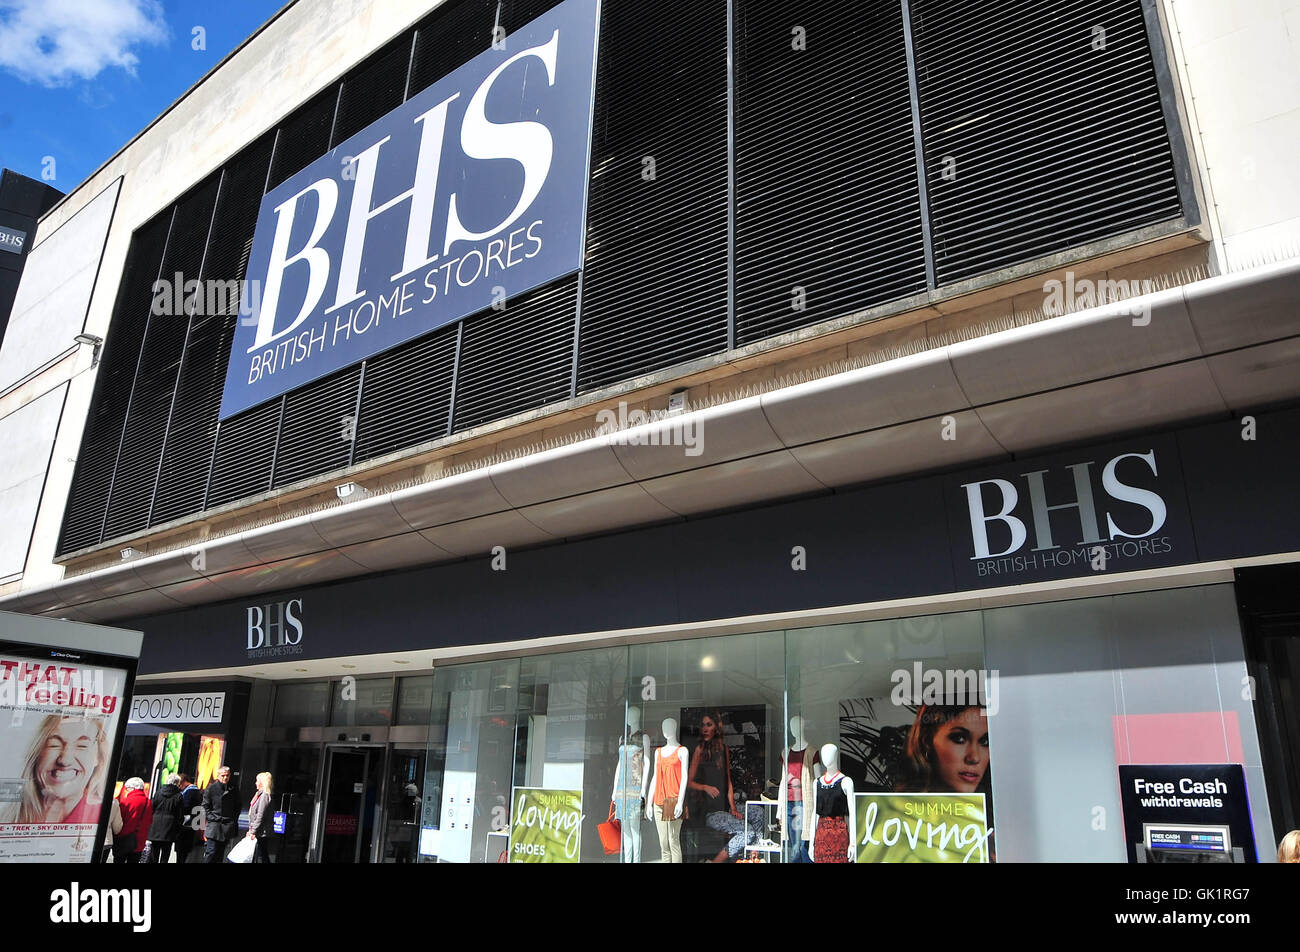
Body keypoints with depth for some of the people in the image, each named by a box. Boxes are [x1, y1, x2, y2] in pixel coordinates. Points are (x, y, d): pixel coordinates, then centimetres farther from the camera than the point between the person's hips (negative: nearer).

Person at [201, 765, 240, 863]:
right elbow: (205, 806, 4)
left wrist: (234, 820, 5)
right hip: (214, 823, -3)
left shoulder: (234, 789, 6)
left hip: (228, 825, 3)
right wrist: (211, 817, -5)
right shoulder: (211, 788, -1)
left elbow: (237, 807, 14)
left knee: (221, 853, 6)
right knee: (211, 852, -8)